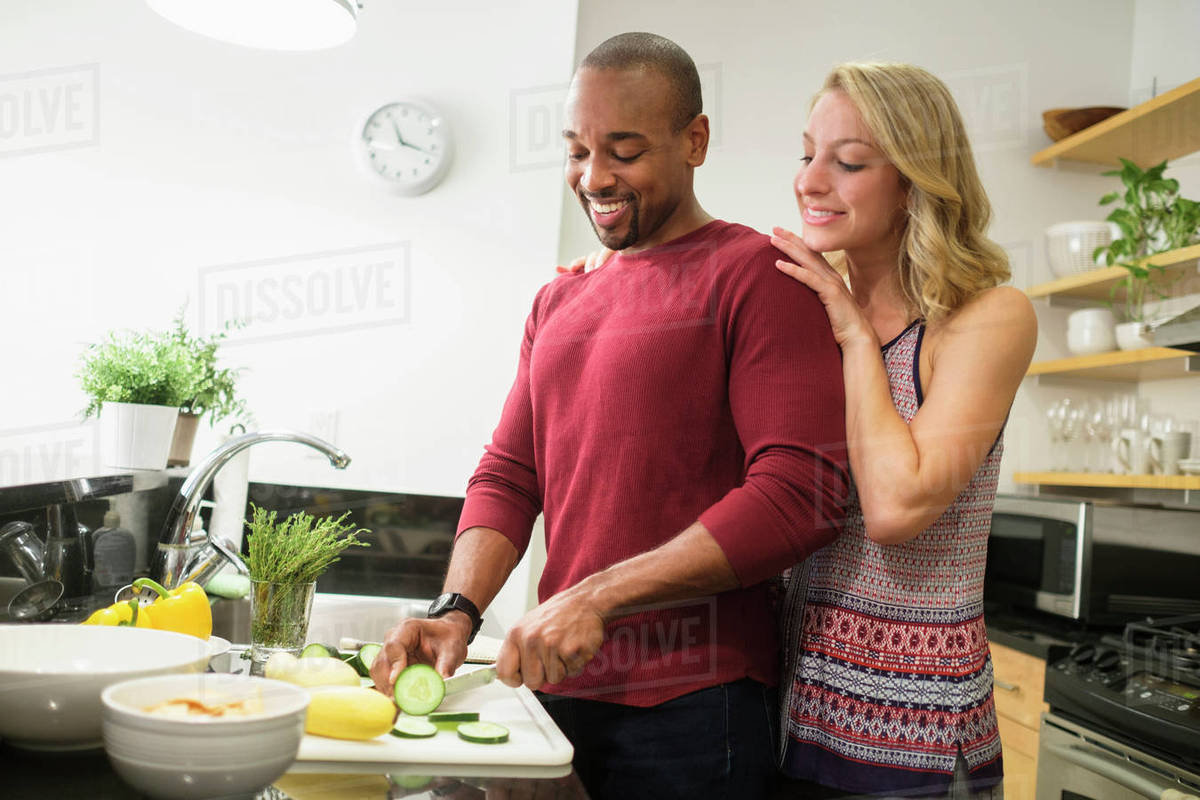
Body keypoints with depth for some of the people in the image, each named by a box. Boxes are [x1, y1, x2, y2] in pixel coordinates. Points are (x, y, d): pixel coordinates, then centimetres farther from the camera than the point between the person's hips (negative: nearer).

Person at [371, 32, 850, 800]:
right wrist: (458, 610, -5)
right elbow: (507, 477, 13)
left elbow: (804, 494, -18)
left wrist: (599, 595, -19)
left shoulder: (757, 273, -8)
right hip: (557, 690, 6)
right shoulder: (557, 302, 14)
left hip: (690, 708, -6)